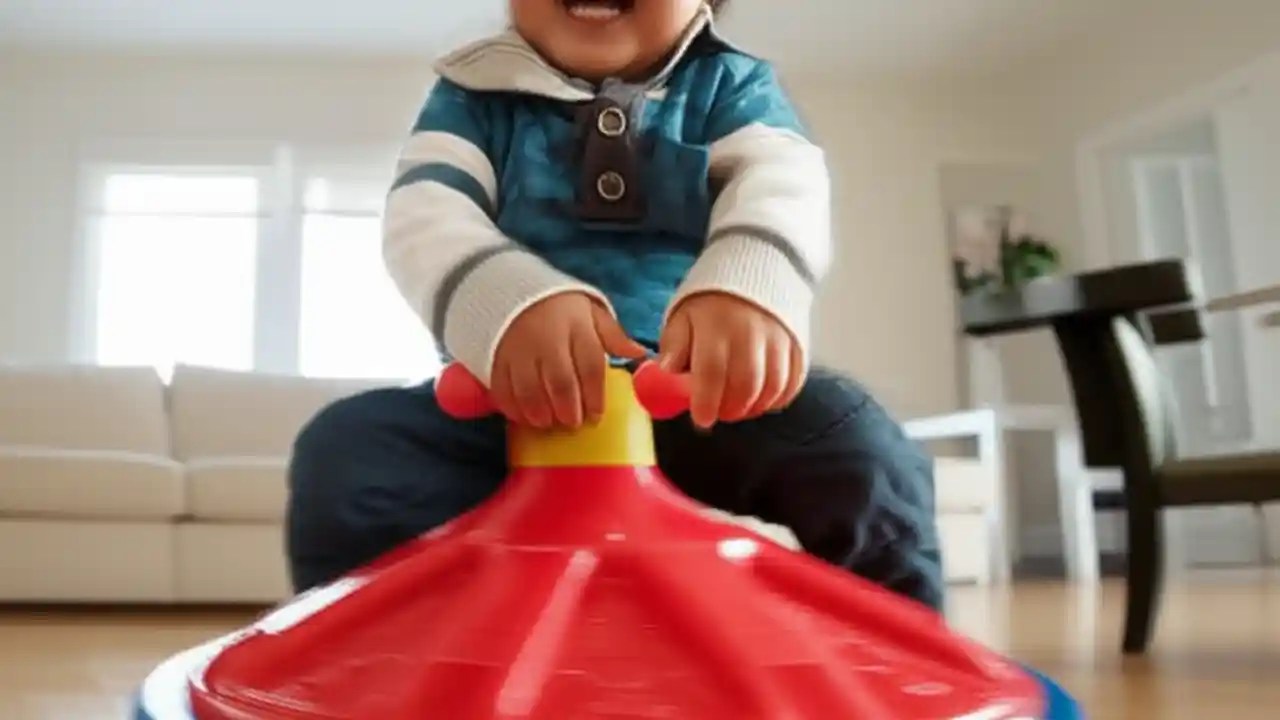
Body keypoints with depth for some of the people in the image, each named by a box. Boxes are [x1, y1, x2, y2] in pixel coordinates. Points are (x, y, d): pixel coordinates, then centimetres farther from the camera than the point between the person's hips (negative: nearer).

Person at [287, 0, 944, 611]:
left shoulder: (730, 86, 11)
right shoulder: (475, 95, 10)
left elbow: (782, 180, -10)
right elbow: (423, 215, -8)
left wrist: (746, 288, -36)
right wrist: (509, 302, -33)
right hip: (516, 405, 1)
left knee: (860, 453, -25)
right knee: (346, 451, -22)